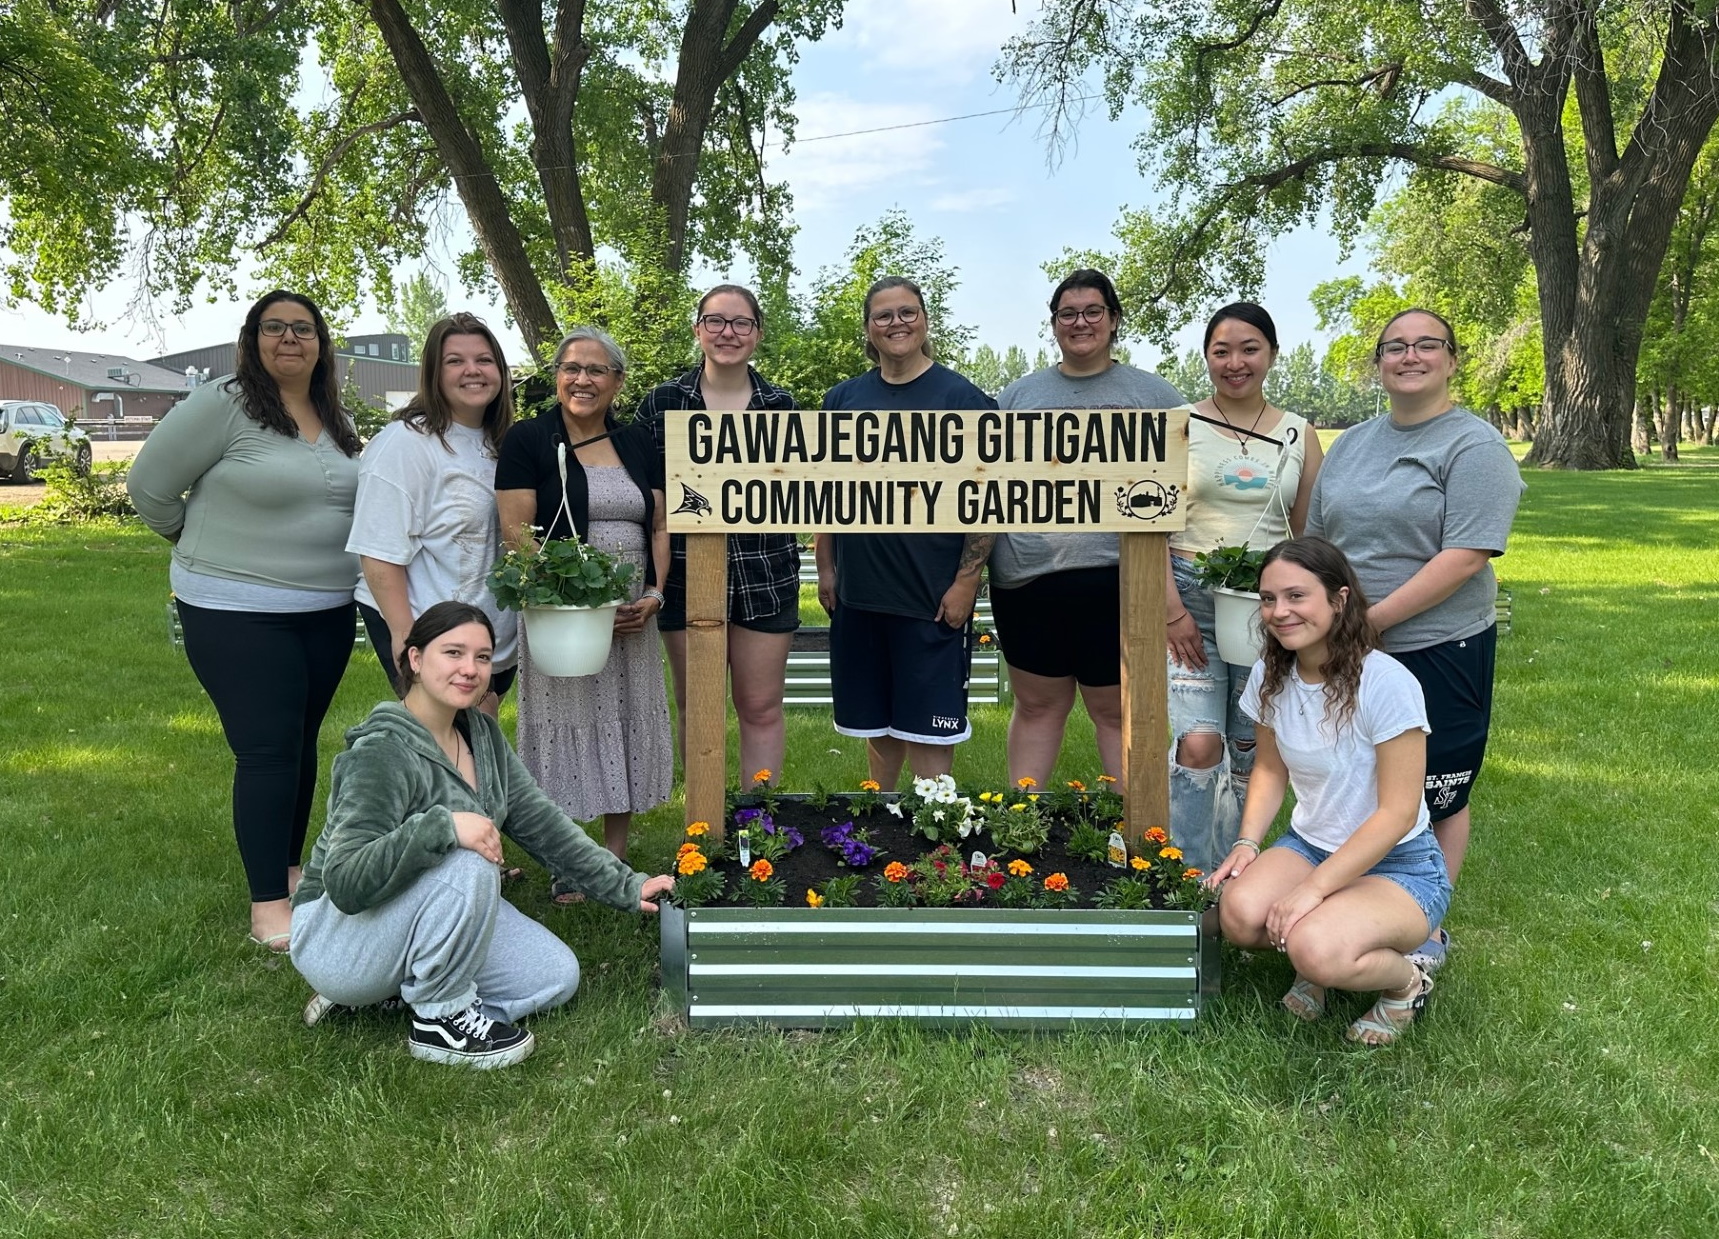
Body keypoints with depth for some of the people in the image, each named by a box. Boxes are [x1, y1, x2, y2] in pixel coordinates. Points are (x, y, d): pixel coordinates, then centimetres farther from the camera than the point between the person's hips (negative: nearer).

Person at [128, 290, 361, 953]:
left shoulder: (339, 423, 9)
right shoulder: (222, 405, -11)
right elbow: (149, 485, -6)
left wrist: (319, 561, 14)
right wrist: (210, 548, 5)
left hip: (327, 613, 6)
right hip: (239, 614, -6)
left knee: (302, 744, 14)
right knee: (267, 751, -6)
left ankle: (289, 870, 29)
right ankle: (267, 903, 4)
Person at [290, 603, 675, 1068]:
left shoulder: (481, 732, -1)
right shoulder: (381, 753, -26)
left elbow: (539, 821, 4)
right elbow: (346, 883, -33)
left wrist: (626, 887, 2)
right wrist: (441, 827, -44)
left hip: (429, 914, 8)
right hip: (336, 935, -8)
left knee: (557, 977, -2)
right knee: (467, 867, -34)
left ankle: (400, 986, 7)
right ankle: (441, 1020, -13)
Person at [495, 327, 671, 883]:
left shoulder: (638, 444, 11)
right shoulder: (528, 439, -3)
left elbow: (659, 528, 11)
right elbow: (515, 533, -10)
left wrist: (653, 595, -5)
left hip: (633, 617, 5)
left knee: (626, 730, 9)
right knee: (565, 730, 2)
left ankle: (616, 862, 23)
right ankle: (564, 869, 16)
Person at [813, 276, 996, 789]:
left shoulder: (961, 398, -3)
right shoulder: (843, 399, 9)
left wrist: (966, 581, -12)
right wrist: (826, 569, 7)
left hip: (931, 597, -4)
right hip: (856, 593, 5)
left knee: (927, 731, -1)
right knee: (877, 725, 15)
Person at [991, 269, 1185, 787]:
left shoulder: (1153, 394, 6)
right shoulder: (1018, 394, 13)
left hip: (1115, 580, -2)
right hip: (1026, 578, 3)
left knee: (1117, 710, 7)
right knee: (1037, 706, 13)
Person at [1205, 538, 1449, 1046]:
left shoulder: (1387, 684, -22)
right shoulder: (1271, 676, -3)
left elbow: (1398, 812, -20)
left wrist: (1314, 887, -24)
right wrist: (1247, 842, -6)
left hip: (1399, 865, -5)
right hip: (1309, 845, 5)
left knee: (1316, 950, -32)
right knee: (1239, 913, -26)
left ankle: (1406, 980, 3)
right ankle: (1315, 965, 8)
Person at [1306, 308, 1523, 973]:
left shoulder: (1474, 445, -8)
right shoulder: (1350, 445, 11)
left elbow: (1466, 556, -18)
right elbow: (1317, 542, 16)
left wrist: (1370, 619, -20)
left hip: (1438, 650, -5)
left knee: (1435, 797, 7)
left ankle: (1428, 931, 23)